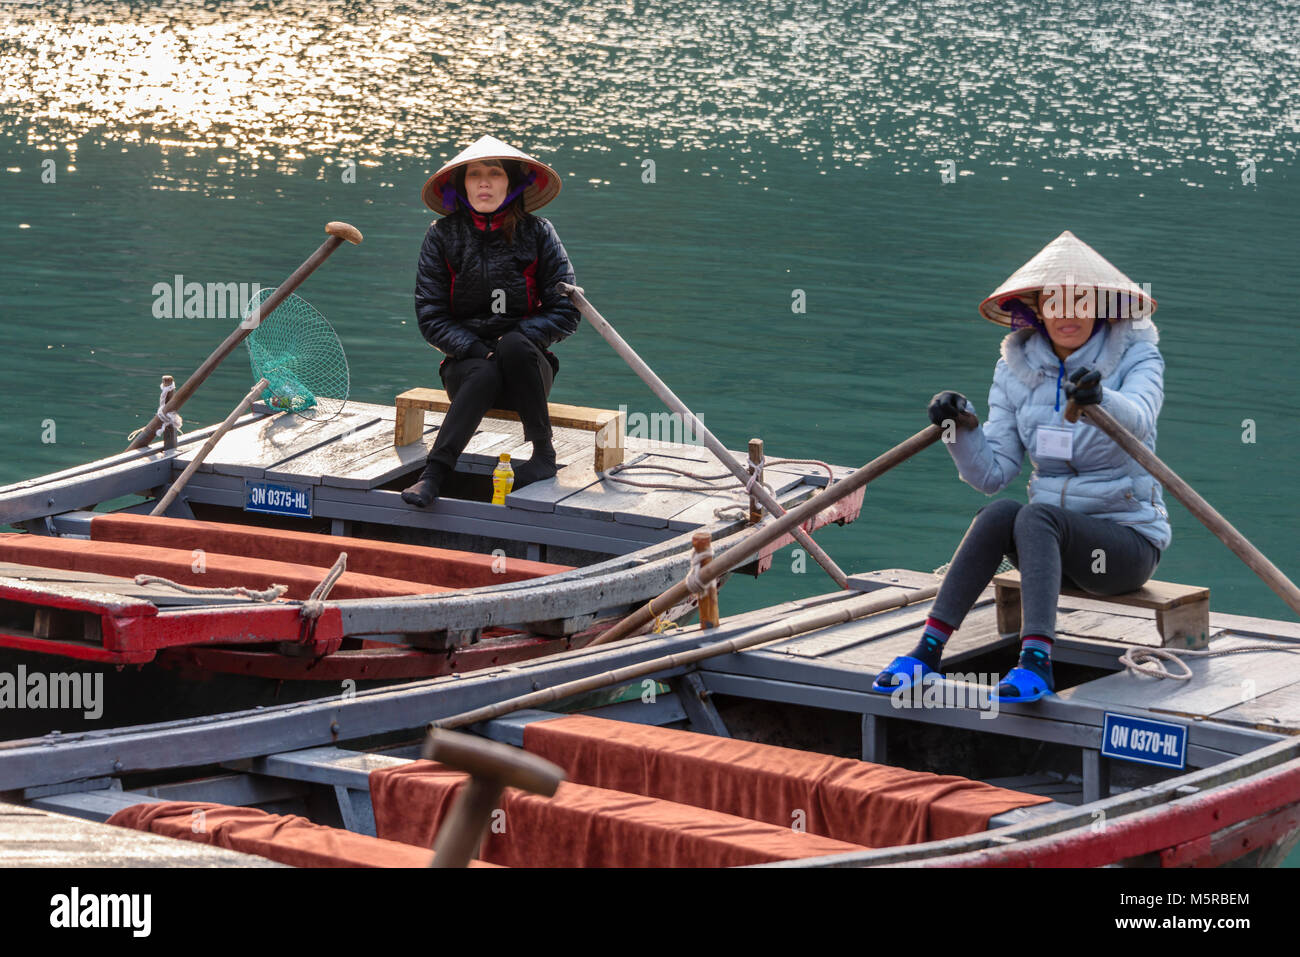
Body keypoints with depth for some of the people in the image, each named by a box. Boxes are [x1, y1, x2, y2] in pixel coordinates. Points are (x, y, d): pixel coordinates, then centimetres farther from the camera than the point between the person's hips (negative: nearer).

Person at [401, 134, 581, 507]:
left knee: (513, 345, -35)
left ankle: (544, 452, -24)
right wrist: (476, 350, -16)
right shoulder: (441, 237, 1)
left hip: (527, 364, 0)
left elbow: (565, 314, -1)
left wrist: (515, 342, -17)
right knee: (485, 375, -36)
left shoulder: (537, 234, 0)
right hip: (466, 363, 0)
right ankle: (433, 474, -47)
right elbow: (431, 318, 1)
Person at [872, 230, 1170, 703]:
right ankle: (929, 650, -32)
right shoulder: (1018, 366, 5)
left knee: (1036, 516, -33)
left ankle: (1037, 661, -48)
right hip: (1055, 539, 4)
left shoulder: (1134, 355, -6)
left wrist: (1101, 397, -52)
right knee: (998, 513, -28)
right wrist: (960, 430, -19)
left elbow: (1137, 420, -30)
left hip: (1128, 538, -4)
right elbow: (992, 473, 0)